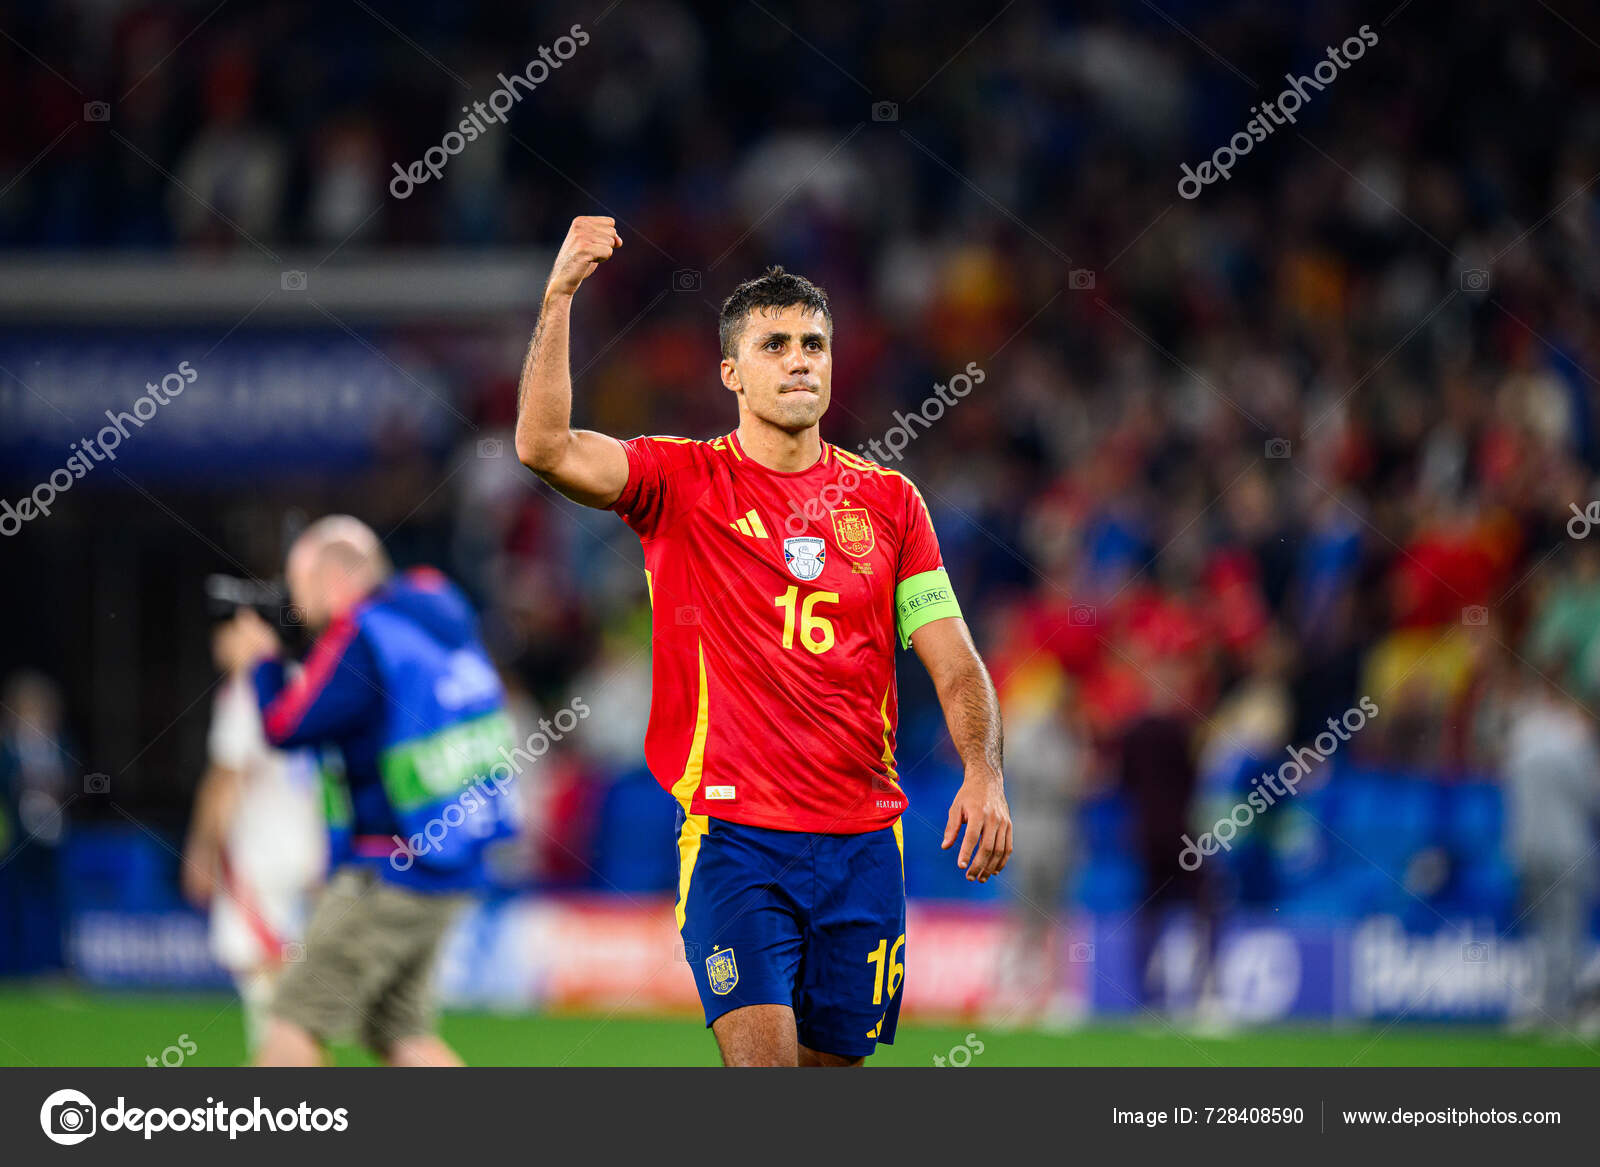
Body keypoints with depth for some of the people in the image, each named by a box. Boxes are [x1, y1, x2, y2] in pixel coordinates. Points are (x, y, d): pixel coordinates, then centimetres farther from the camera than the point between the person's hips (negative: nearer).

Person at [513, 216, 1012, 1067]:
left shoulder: (887, 500, 10)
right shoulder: (683, 482, 3)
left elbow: (953, 661, 9)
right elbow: (544, 447, -13)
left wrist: (983, 773, -8)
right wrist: (559, 297, -20)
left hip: (863, 837, 3)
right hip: (734, 830, -3)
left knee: (833, 1061, 6)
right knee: (760, 1057, -18)